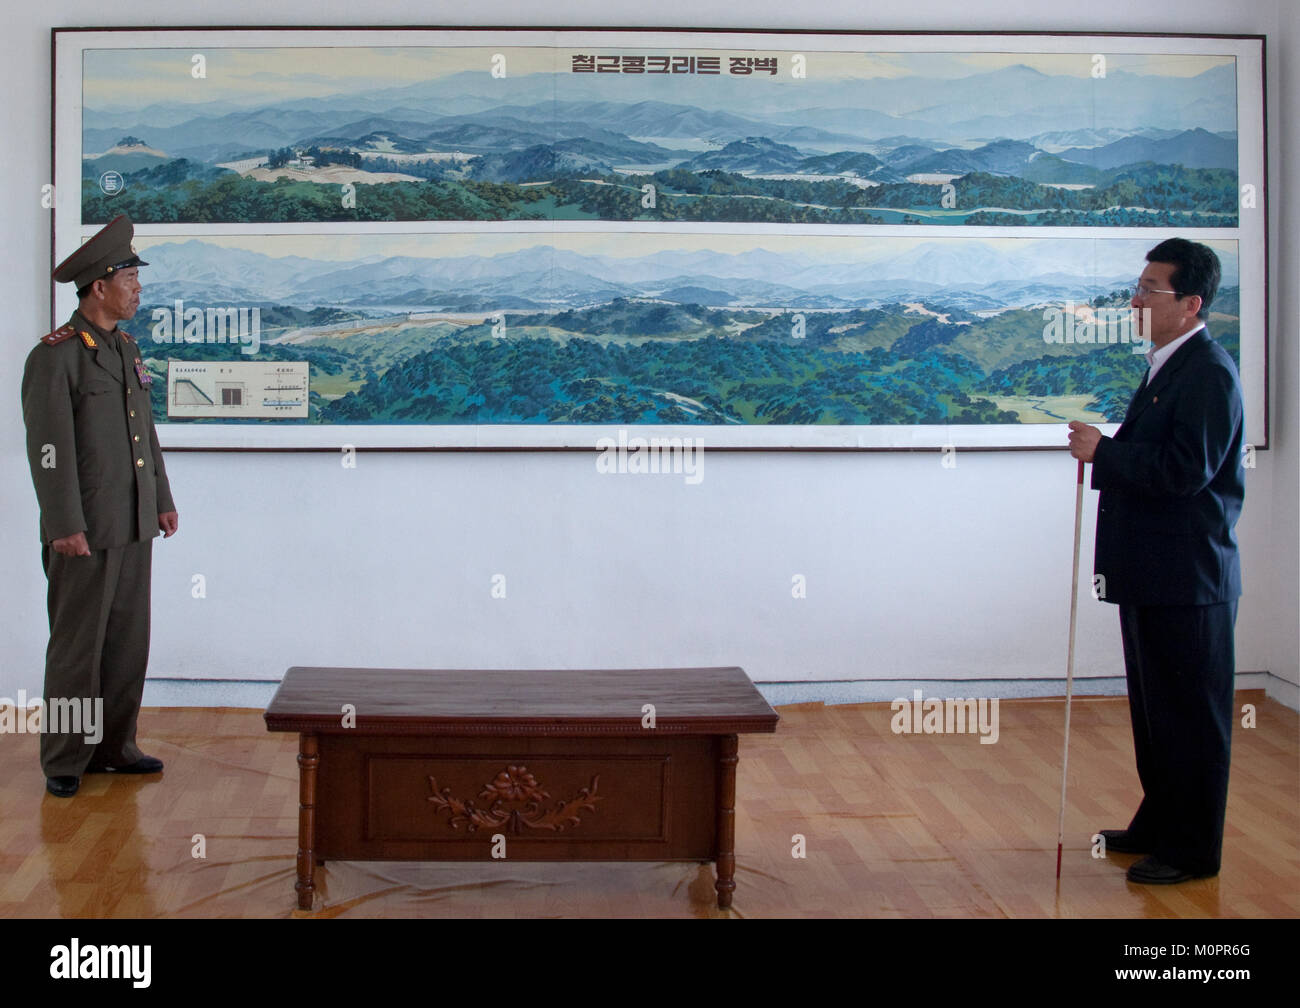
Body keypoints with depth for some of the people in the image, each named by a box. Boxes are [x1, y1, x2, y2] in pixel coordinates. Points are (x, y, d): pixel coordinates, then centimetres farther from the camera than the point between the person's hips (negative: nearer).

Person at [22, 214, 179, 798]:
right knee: (78, 645, -1)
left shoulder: (126, 350, 14)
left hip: (134, 527, 8)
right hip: (87, 530, -8)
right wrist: (65, 526, -19)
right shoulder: (55, 356, -11)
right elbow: (50, 448, -15)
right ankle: (65, 761, 9)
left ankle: (114, 747, 21)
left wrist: (162, 499, 17)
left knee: (129, 640, 11)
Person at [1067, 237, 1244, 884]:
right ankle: (1158, 825, 31)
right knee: (1154, 709, 19)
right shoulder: (1165, 367, 16)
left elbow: (1186, 469, -25)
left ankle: (1193, 850, 9)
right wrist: (1104, 454, 7)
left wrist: (1104, 451, -20)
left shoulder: (1208, 371, -16)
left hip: (1188, 578, -10)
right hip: (1153, 573, 10)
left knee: (1191, 715, 0)